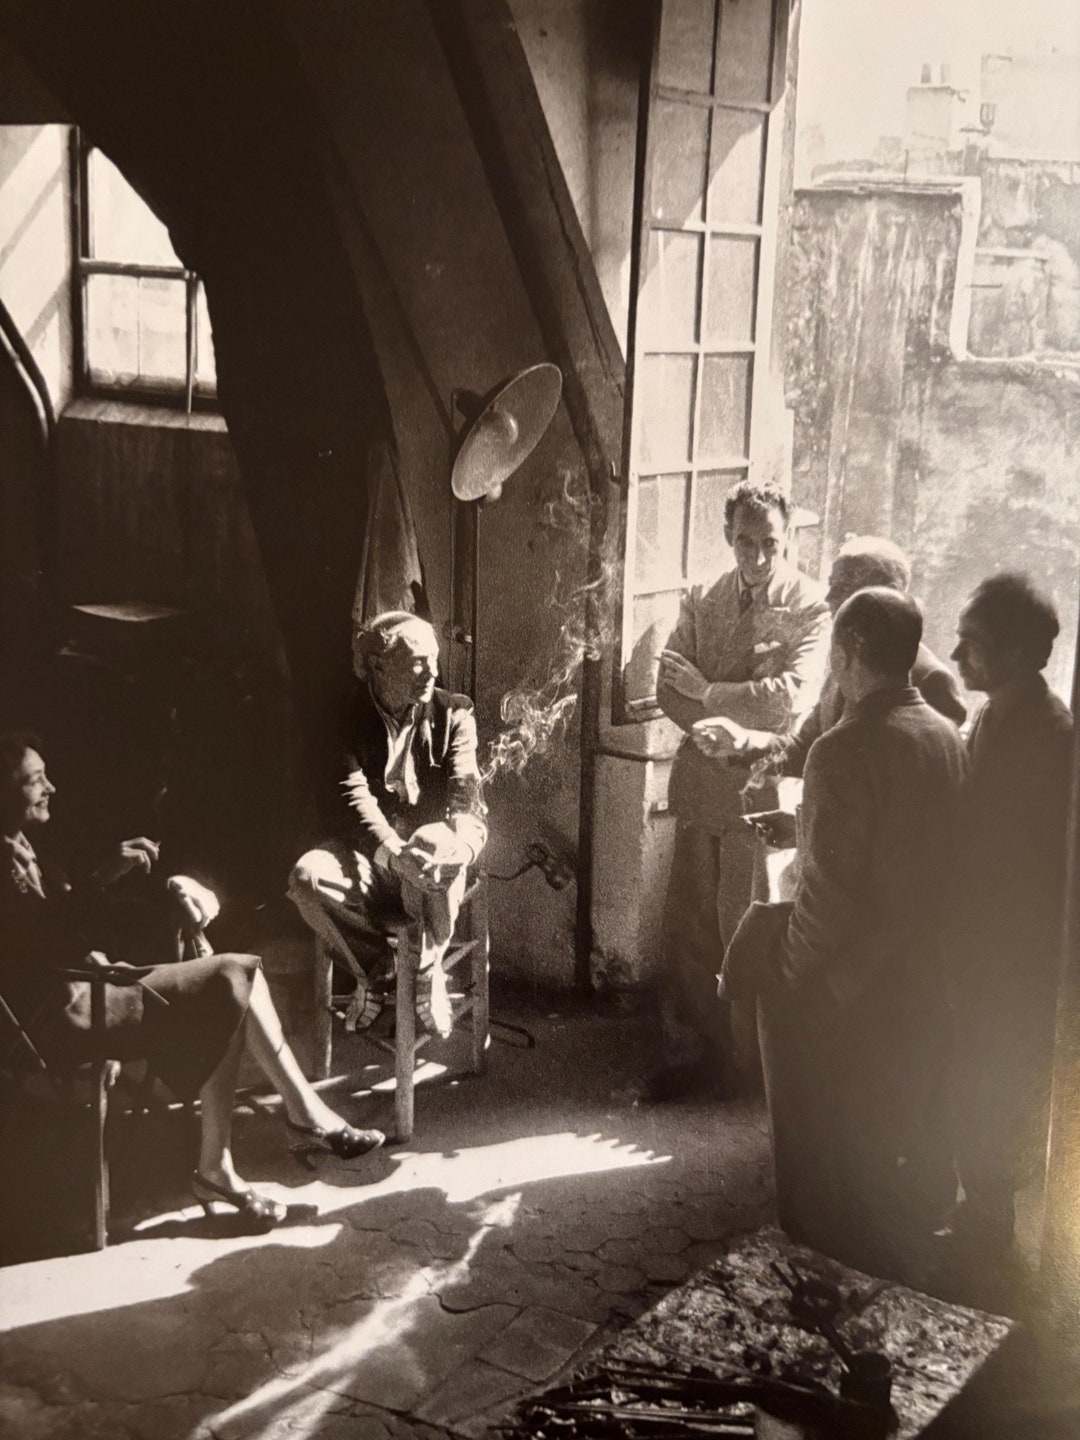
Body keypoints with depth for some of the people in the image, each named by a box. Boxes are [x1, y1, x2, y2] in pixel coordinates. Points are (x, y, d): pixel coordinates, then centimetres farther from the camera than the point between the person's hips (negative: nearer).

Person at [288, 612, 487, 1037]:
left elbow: (467, 795, -10)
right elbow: (353, 796, -16)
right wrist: (393, 851, -36)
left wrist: (464, 843, -35)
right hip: (368, 856, 1)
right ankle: (373, 968, -4)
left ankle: (428, 971, -13)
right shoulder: (351, 718, -2)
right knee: (308, 876, -31)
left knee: (435, 841, -37)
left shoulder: (453, 715, 1)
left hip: (430, 854, 0)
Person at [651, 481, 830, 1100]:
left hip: (766, 788, -4)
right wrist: (728, 731, -11)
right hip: (703, 781, 4)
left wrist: (707, 690, -12)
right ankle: (687, 1051, 20)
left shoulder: (812, 607, -6)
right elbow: (670, 690, 3)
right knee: (690, 925, 8)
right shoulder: (703, 600, 8)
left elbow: (794, 697, -18)